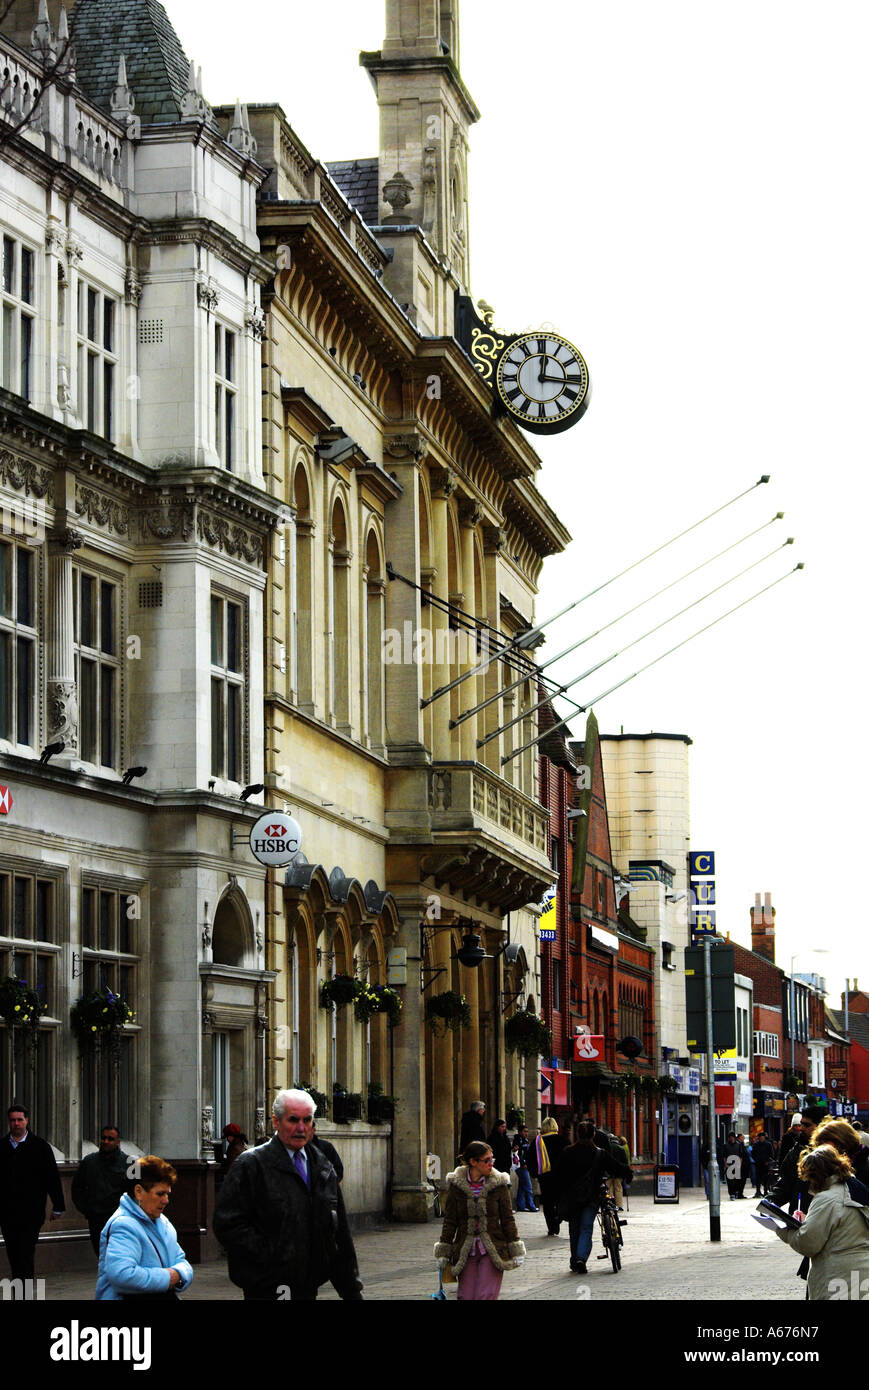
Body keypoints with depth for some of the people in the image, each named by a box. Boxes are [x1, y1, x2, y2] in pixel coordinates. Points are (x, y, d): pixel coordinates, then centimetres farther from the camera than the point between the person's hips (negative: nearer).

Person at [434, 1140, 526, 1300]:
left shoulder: (499, 1184, 2)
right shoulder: (456, 1185, 2)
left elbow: (508, 1219, 6)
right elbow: (449, 1221, 7)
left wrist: (515, 1250, 4)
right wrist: (443, 1251, 5)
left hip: (492, 1251, -1)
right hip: (465, 1250, 1)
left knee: (486, 1297, -12)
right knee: (466, 1296, -1)